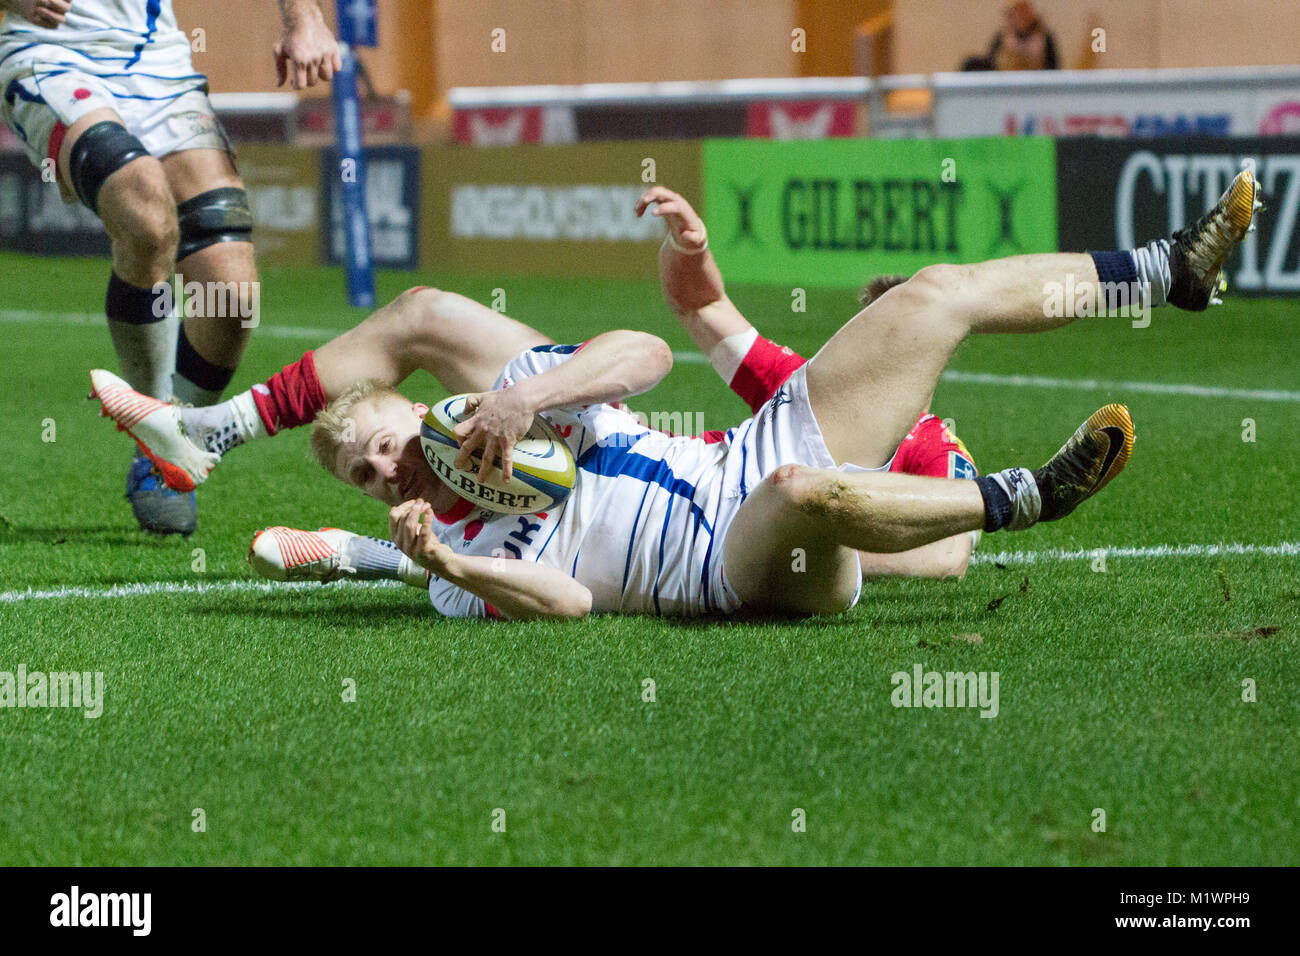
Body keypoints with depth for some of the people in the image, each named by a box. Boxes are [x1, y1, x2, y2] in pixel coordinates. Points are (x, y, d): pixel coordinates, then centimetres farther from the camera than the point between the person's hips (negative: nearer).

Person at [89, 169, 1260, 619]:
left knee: (939, 296, 0)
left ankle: (1169, 270, 8)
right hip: (750, 567, -6)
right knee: (807, 495, -43)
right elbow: (561, 598, -17)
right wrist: (440, 562, -32)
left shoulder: (516, 388, 14)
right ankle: (1024, 497, -25)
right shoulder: (461, 564, 2)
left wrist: (530, 391, -16)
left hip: (762, 455, 6)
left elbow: (645, 351, 0)